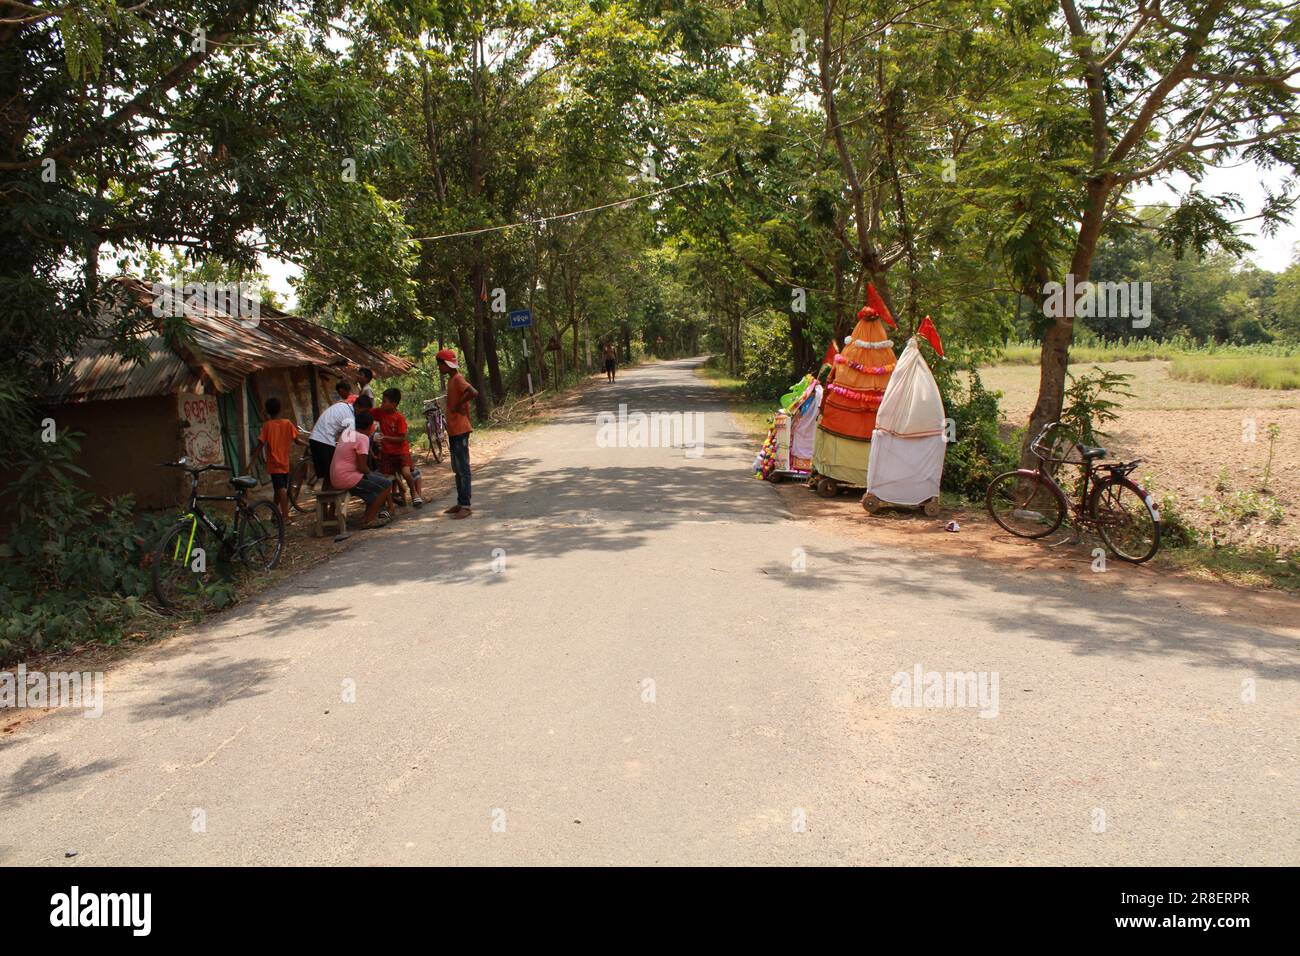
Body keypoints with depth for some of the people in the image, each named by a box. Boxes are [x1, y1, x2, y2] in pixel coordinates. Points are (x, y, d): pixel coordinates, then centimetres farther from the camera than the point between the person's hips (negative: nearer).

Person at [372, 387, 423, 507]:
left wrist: (385, 437, -24)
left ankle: (415, 494, 4)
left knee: (406, 472, -22)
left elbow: (402, 439, -16)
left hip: (401, 450, -5)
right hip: (387, 451, 5)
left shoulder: (400, 418, -15)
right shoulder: (380, 412, 0)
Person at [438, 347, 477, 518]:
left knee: (463, 469, -8)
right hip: (454, 431, 10)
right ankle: (460, 503, 22)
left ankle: (465, 506, -8)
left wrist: (458, 405, -21)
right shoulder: (452, 380, 16)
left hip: (460, 431, -10)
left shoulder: (458, 379, -14)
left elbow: (474, 393, -30)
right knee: (457, 469, 15)